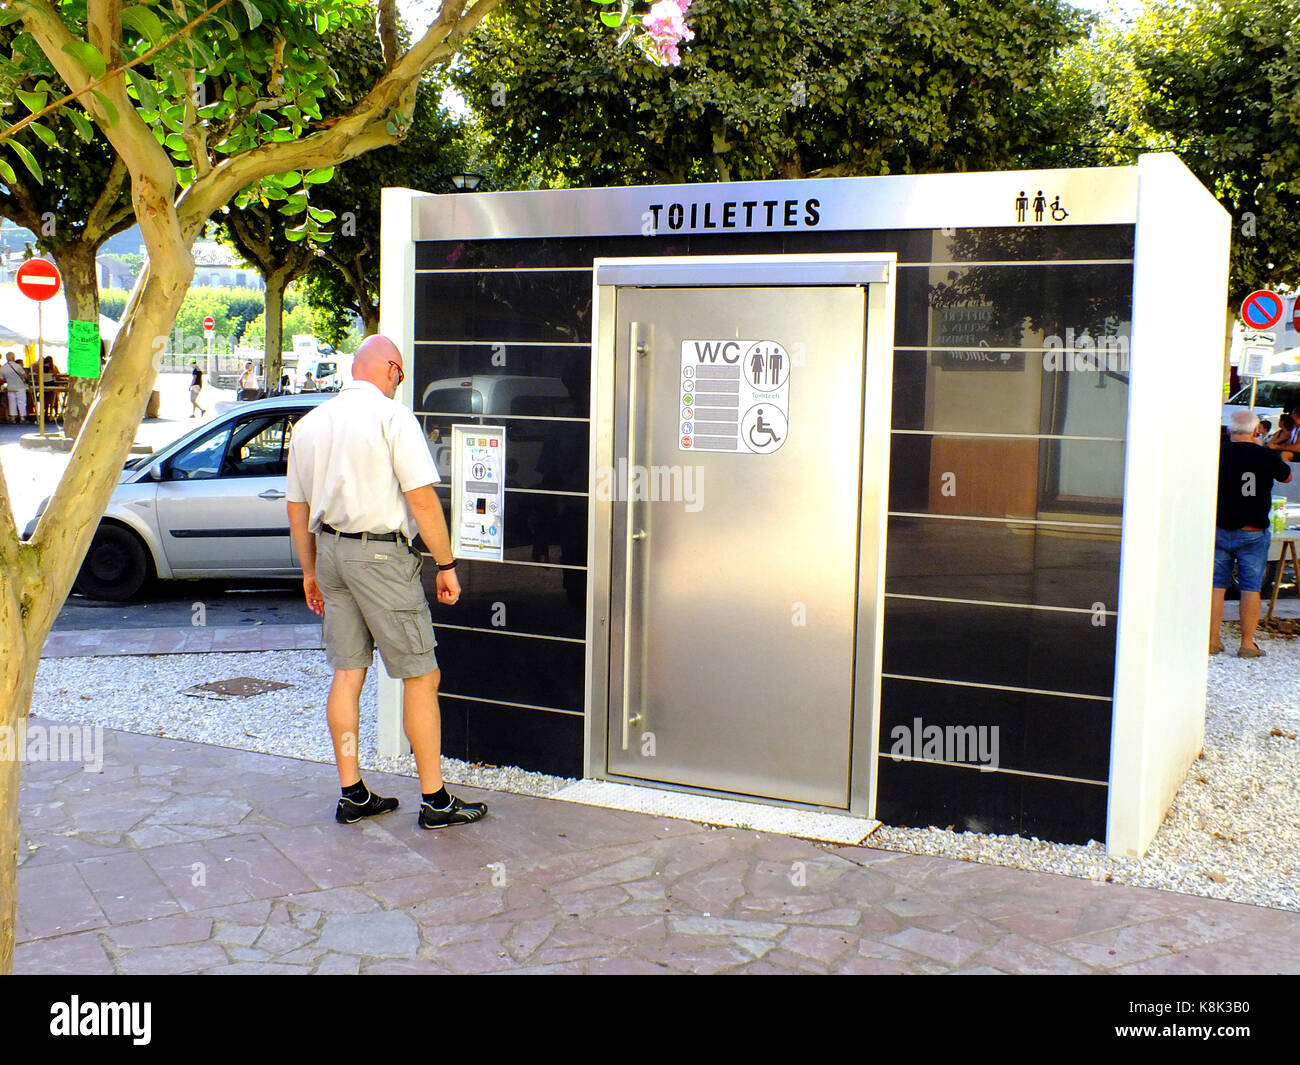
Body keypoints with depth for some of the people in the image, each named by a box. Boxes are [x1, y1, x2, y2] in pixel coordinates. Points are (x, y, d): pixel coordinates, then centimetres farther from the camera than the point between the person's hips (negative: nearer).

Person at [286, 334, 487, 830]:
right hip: (381, 554, -7)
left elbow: (297, 507, 16)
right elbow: (421, 499, -15)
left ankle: (352, 794, 18)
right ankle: (434, 800, 5)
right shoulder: (392, 417, -10)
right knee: (421, 676, 1)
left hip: (331, 551, 7)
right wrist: (446, 565, -8)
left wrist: (310, 570, 25)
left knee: (347, 673, 12)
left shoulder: (309, 424, 11)